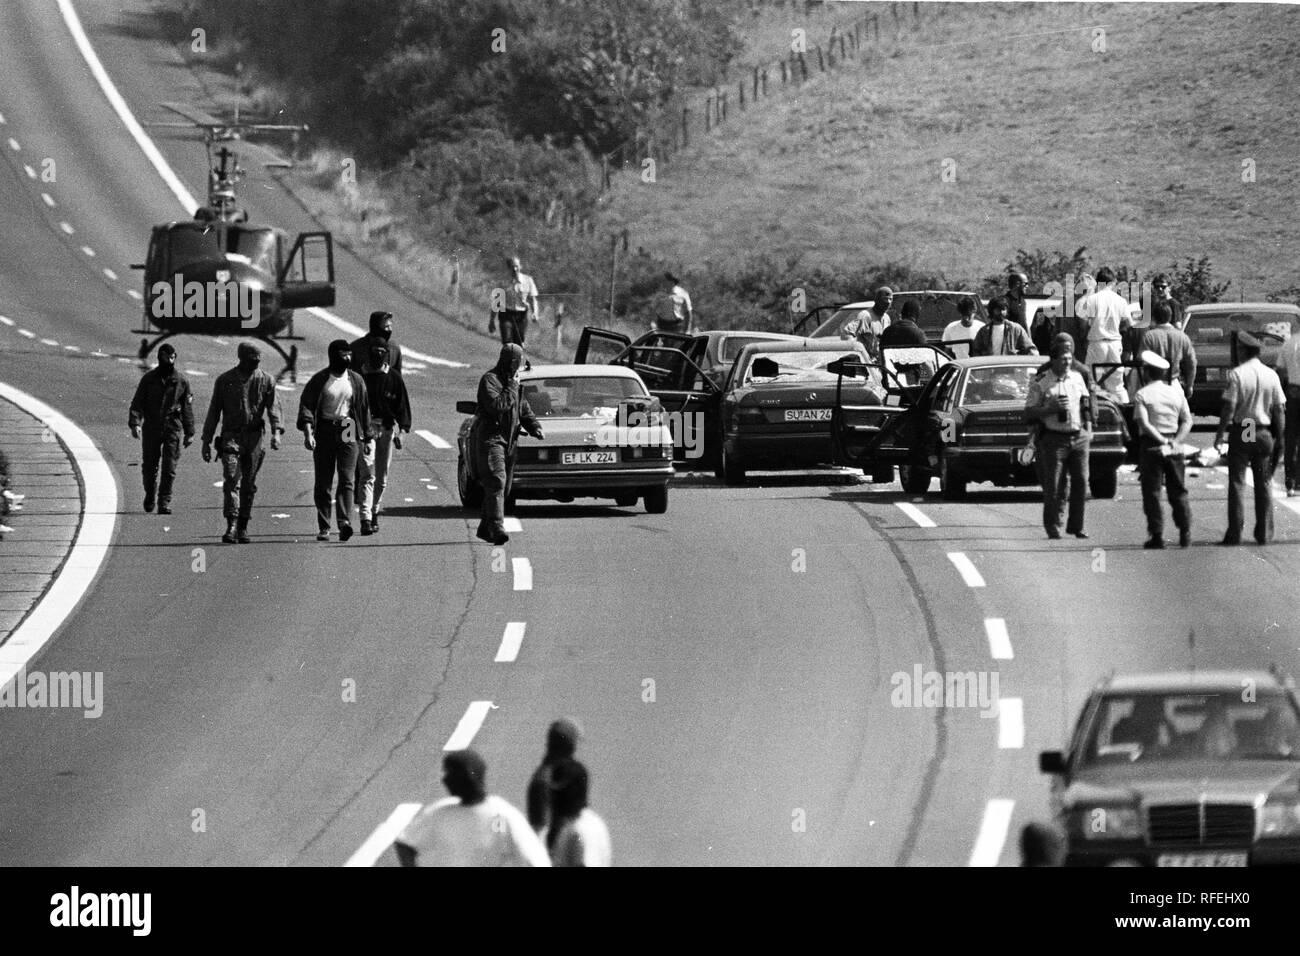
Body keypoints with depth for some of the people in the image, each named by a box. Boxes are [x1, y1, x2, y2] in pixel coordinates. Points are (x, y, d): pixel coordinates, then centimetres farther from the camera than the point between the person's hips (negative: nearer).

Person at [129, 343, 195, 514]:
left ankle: (165, 501, 1)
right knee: (149, 466, 7)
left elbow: (188, 408, 10)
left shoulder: (182, 381, 5)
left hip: (173, 429, 0)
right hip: (151, 429, 0)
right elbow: (137, 403, 0)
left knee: (169, 468, -6)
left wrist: (190, 433, 8)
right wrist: (135, 423, -15)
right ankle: (150, 494, 31)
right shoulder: (148, 378, 3)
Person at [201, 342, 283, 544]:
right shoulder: (225, 380, 5)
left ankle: (243, 527, 14)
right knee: (232, 480, -15)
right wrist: (206, 441, 6)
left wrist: (276, 431, -21)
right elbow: (214, 412, 9)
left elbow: (273, 406, -4)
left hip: (254, 437, 1)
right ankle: (231, 526, -21)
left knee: (249, 484, 5)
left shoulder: (266, 381, 6)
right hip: (231, 436, -1)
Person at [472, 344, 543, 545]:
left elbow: (524, 411, 22)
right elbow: (496, 405, -25)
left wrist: (535, 427, 5)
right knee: (496, 482, -19)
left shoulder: (512, 382, 16)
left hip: (508, 441, 9)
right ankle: (496, 527, -29)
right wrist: (512, 388, -17)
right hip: (489, 438, -9)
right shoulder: (490, 380, -11)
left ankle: (485, 529, 19)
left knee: (503, 485, 10)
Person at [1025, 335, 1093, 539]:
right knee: (1054, 485, -4)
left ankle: (1076, 526, 10)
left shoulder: (1078, 378, 11)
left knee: (1081, 482, 1)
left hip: (1079, 437, 4)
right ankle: (1052, 526, 6)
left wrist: (1089, 429, 11)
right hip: (1054, 437, -4)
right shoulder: (1040, 383, -2)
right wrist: (1051, 409, -17)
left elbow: (1087, 406, 21)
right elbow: (1029, 413, -5)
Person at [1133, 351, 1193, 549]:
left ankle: (1157, 535, -4)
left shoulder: (1142, 395, -5)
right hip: (1175, 448, 4)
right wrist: (1176, 441, -8)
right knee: (1178, 492, 11)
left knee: (1152, 493, 1)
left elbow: (1144, 424, -16)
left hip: (1151, 446, -4)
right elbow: (1187, 421, 2)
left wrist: (1162, 441, -16)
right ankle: (1185, 534, 7)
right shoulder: (1176, 392, 9)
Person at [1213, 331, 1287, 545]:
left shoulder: (1237, 375, -10)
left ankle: (1235, 533, -2)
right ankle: (1264, 533, 13)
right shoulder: (1271, 375, 2)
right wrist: (1279, 437, 8)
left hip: (1241, 432, -4)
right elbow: (1279, 409, 2)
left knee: (1237, 482, 1)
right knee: (1263, 483, 11)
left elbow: (1228, 407, -13)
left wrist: (1219, 434, -6)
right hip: (1265, 434, 4)